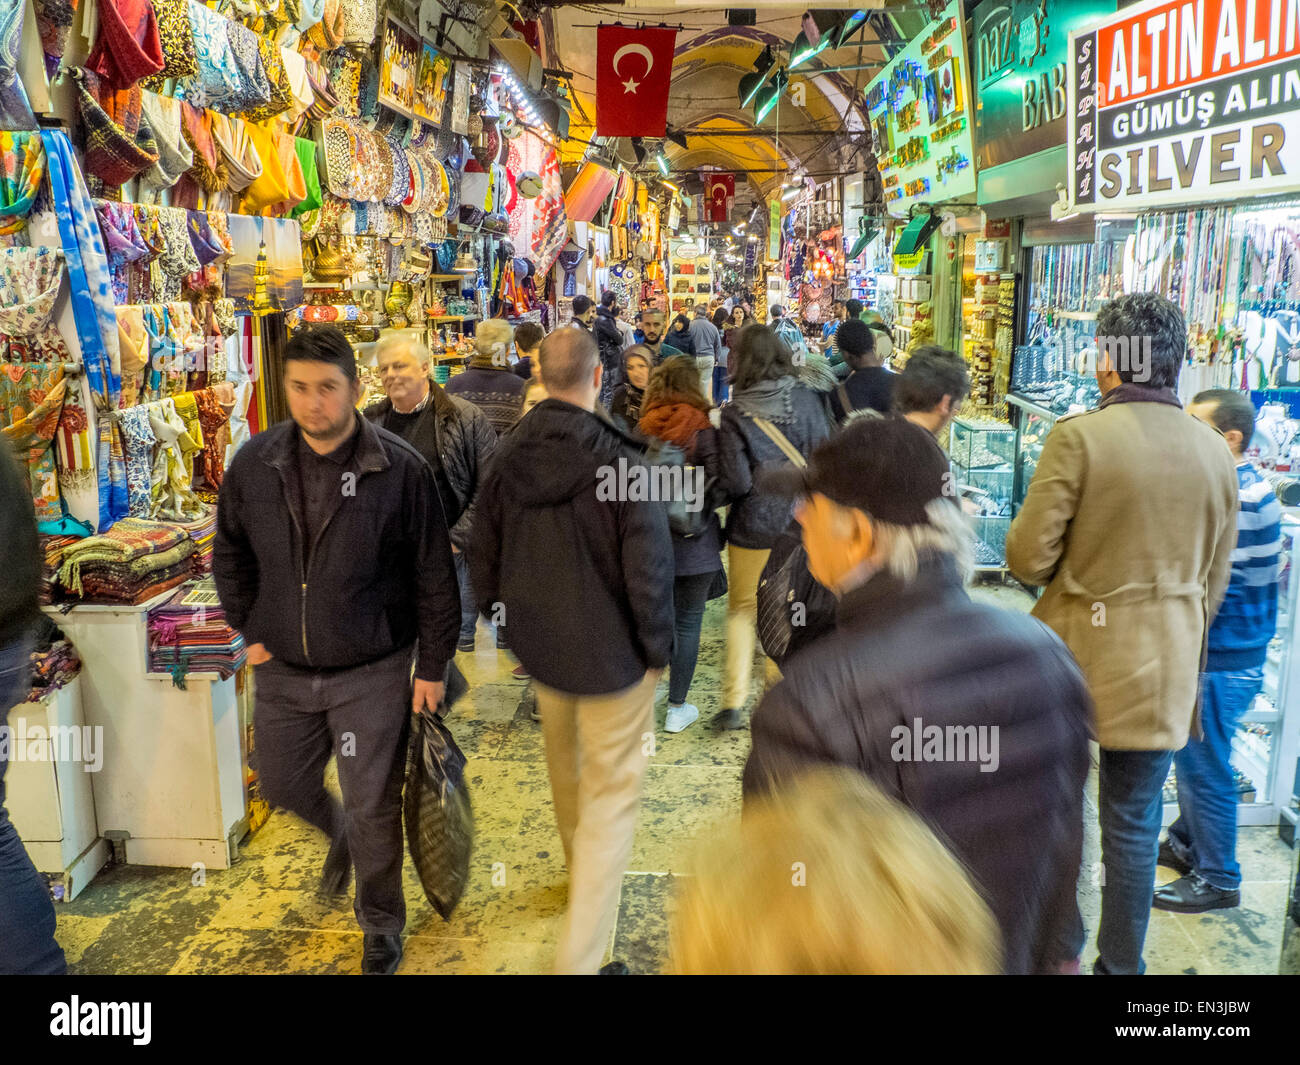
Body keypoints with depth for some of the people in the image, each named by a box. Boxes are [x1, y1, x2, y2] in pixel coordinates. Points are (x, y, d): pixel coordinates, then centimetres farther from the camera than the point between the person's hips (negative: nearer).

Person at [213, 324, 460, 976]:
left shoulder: (400, 469, -15)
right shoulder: (254, 464, -5)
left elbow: (434, 576, -9)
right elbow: (230, 556, 10)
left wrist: (433, 666, -6)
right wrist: (251, 632, 5)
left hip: (373, 673, -4)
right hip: (283, 669, 4)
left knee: (373, 807, 7)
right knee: (282, 786, 20)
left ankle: (382, 927, 31)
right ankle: (340, 832, 54)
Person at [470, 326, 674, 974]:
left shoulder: (509, 457, -5)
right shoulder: (621, 463, -22)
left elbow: (483, 557, 5)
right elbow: (649, 573, -21)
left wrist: (508, 619, 18)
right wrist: (658, 648, -5)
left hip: (539, 647, 6)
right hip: (612, 654, -6)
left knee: (566, 769, 27)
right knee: (611, 793, 4)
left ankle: (582, 871, 53)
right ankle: (579, 956, 4)